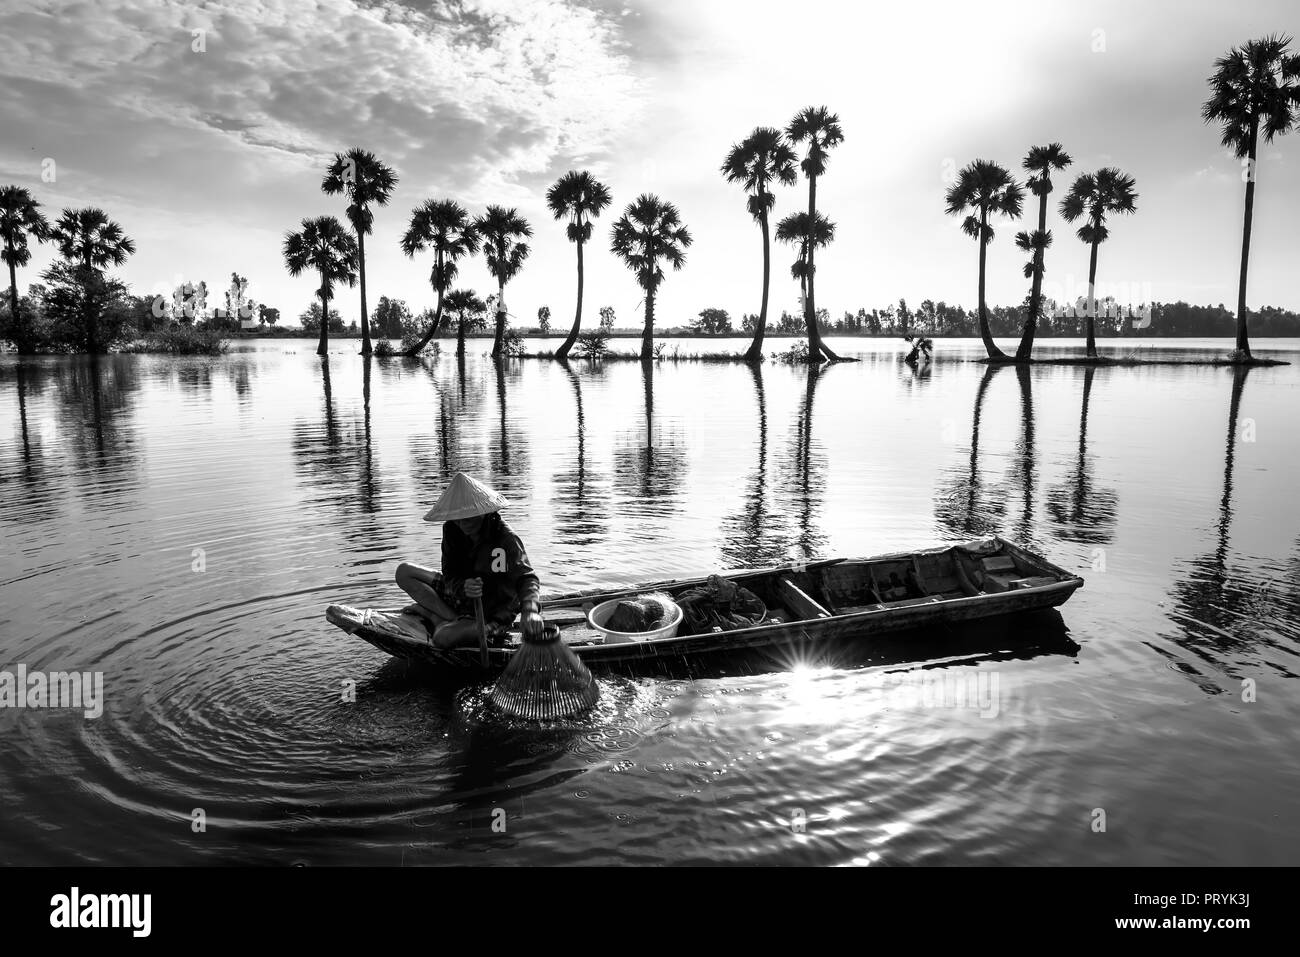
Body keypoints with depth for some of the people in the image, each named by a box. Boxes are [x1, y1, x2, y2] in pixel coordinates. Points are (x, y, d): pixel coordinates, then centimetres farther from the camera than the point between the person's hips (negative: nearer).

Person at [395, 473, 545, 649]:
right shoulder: (451, 530, -10)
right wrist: (463, 587, -34)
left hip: (494, 613, -7)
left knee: (443, 637, -32)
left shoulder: (506, 538, -27)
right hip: (461, 595, 7)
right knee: (404, 572, -1)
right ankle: (454, 619, -7)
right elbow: (449, 576, -9)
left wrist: (530, 610, -59)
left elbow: (526, 578, -37)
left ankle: (430, 613, 3)